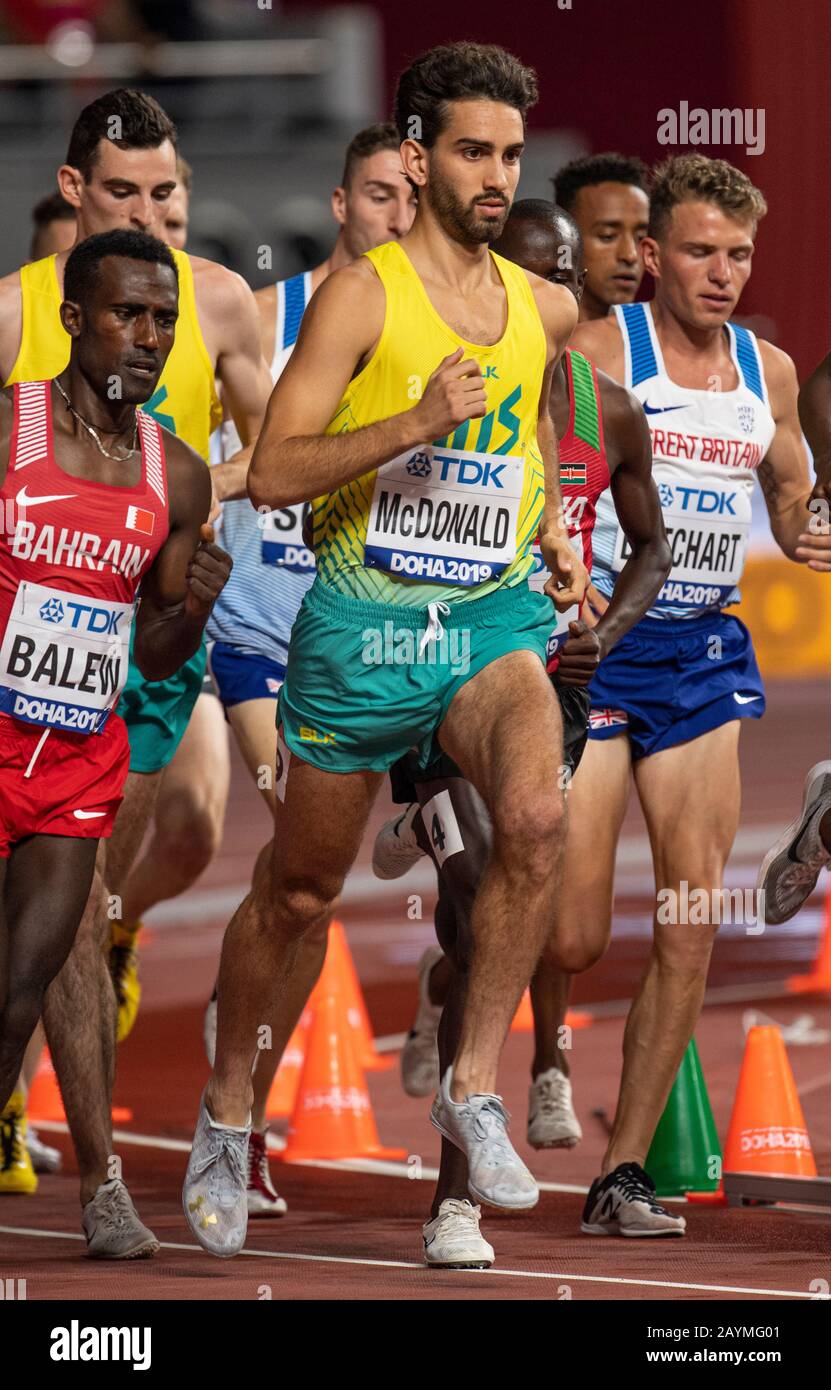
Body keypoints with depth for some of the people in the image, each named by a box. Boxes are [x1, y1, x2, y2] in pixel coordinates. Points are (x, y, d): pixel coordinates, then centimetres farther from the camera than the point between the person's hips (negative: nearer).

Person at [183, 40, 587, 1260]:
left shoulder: (545, 309, 7)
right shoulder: (360, 296, -9)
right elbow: (271, 473, -14)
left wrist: (555, 534, 12)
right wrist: (413, 424, -25)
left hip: (492, 617, 3)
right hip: (362, 622, -3)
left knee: (537, 817, -27)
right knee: (300, 890, 10)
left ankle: (474, 1088, -14)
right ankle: (227, 1108, 33)